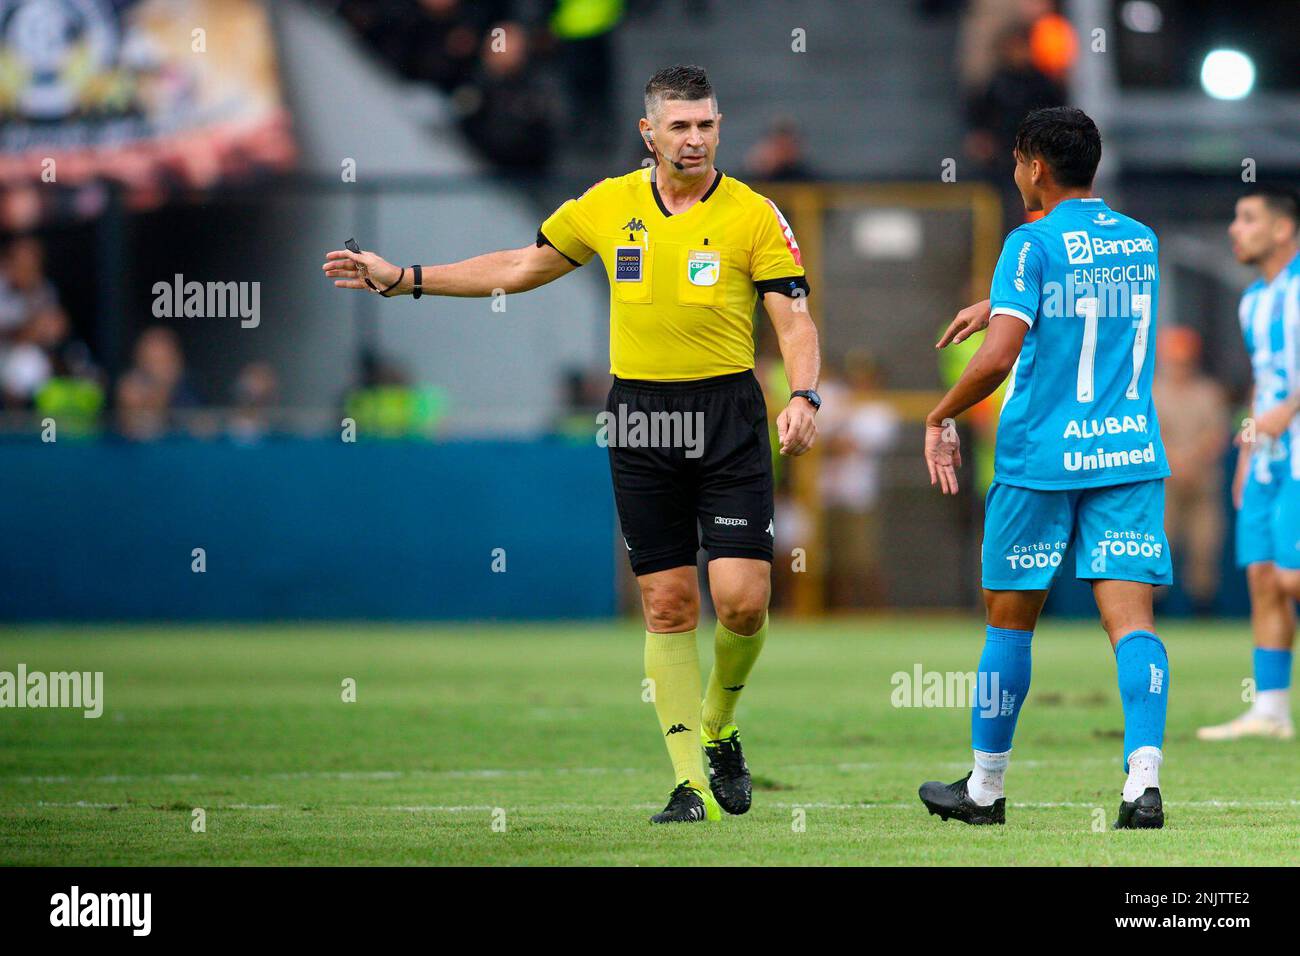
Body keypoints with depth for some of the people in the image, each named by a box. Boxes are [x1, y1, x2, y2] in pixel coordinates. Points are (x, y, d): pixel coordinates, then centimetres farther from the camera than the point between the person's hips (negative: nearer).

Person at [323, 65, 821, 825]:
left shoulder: (754, 215, -4)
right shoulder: (609, 205, 5)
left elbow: (796, 320, -5)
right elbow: (521, 267, 18)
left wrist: (804, 398, -24)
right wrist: (401, 278, 17)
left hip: (728, 417, -2)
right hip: (639, 417, 2)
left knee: (742, 600, -11)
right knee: (668, 604, 1)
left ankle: (719, 730, 19)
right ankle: (691, 783, 6)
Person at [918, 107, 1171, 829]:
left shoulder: (1032, 245, -9)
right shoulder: (1142, 242, 11)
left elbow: (997, 359, -18)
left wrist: (940, 417, -3)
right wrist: (997, 308, 37)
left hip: (1040, 458, -4)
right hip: (1132, 456, 4)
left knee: (1012, 620, 9)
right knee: (1131, 615, -5)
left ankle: (986, 788, 20)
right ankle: (1144, 780, -23)